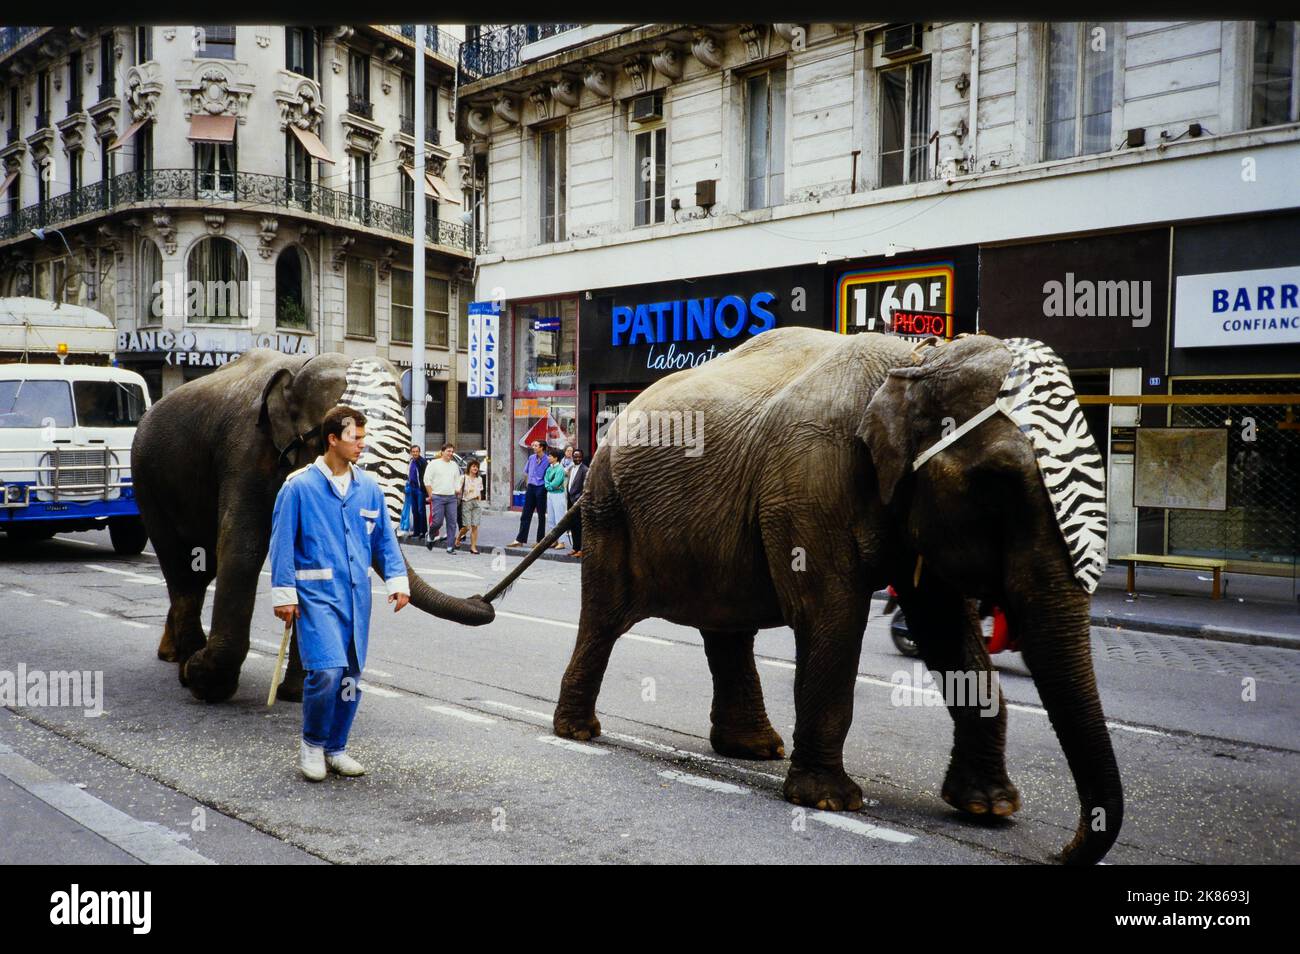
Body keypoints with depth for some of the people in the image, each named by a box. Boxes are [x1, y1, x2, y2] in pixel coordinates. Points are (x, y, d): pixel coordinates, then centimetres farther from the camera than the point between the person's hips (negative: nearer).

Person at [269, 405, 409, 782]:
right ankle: (312, 743, 9)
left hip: (356, 594, 5)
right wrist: (284, 594, -7)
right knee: (326, 670, -16)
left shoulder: (369, 487, 7)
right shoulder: (300, 486, -7)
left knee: (351, 675, 9)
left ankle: (335, 748, 25)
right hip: (316, 593, -5)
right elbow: (282, 541, -5)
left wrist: (397, 580, 4)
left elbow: (385, 538, 13)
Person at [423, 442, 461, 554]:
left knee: (452, 522, -2)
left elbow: (457, 480, 24)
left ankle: (450, 547, 2)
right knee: (437, 521, -8)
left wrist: (457, 490, 11)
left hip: (451, 498, 5)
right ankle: (430, 537, 22)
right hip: (438, 497, -4)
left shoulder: (454, 465, 15)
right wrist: (431, 494, -7)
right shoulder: (434, 463, -1)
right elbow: (427, 480, -3)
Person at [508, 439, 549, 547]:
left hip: (540, 488, -5)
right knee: (526, 515, 5)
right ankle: (520, 540, 7)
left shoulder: (547, 460, -10)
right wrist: (527, 484, 14)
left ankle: (540, 540, 13)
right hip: (531, 488, 5)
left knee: (541, 515, 5)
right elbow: (526, 472, 19)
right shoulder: (531, 458, 7)